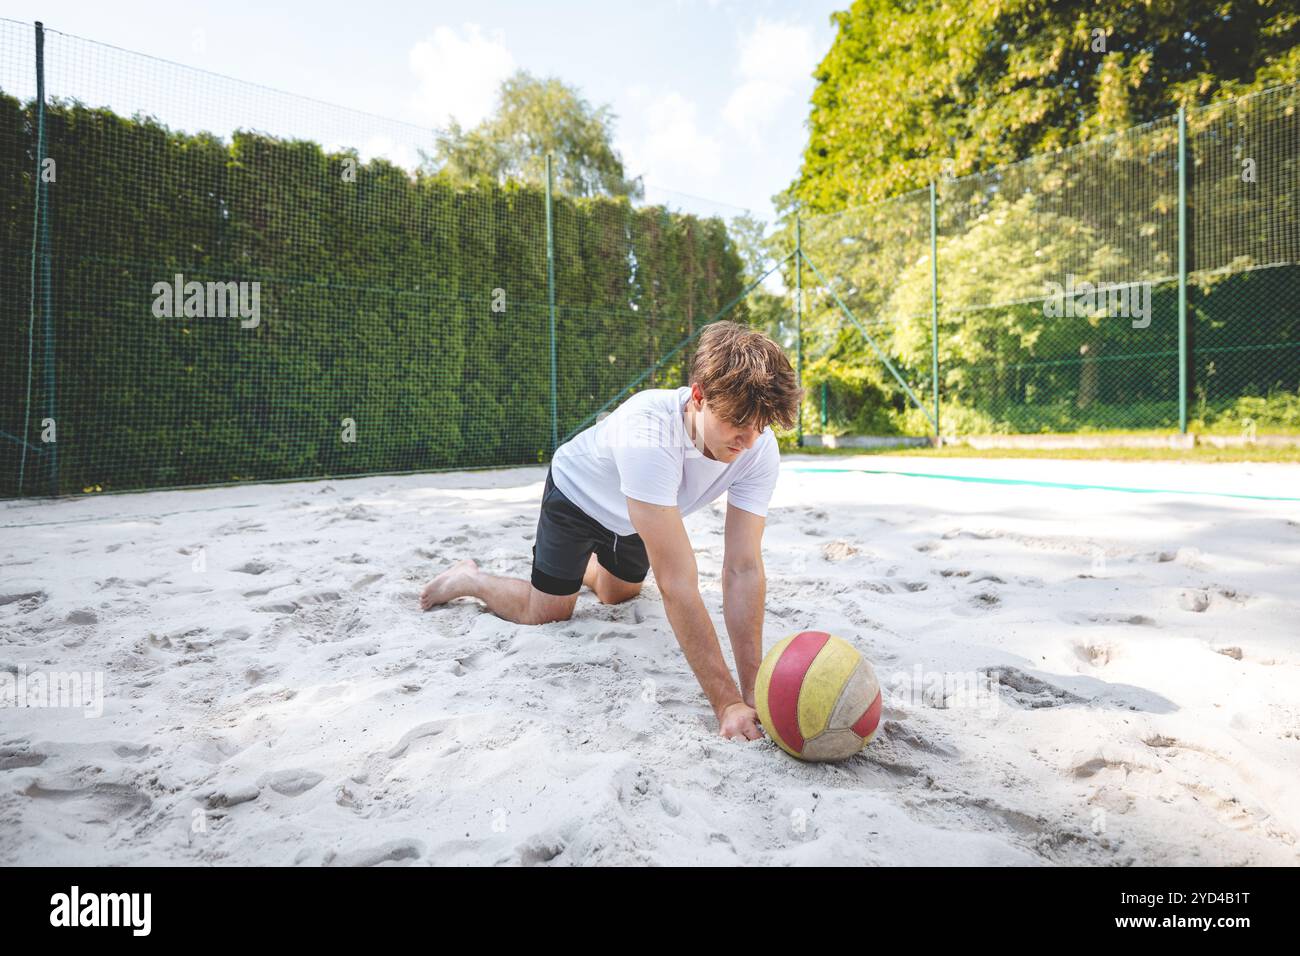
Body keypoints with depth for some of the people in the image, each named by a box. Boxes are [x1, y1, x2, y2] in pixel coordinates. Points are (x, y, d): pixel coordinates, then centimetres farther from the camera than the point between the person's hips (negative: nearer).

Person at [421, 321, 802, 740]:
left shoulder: (759, 449, -33)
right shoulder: (649, 435, -49)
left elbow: (744, 569, -34)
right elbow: (677, 583, -51)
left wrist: (752, 689, -40)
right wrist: (727, 703, -50)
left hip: (632, 517, 6)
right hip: (578, 494, -5)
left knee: (620, 593, 29)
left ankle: (581, 565, 59)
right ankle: (471, 580, 29)